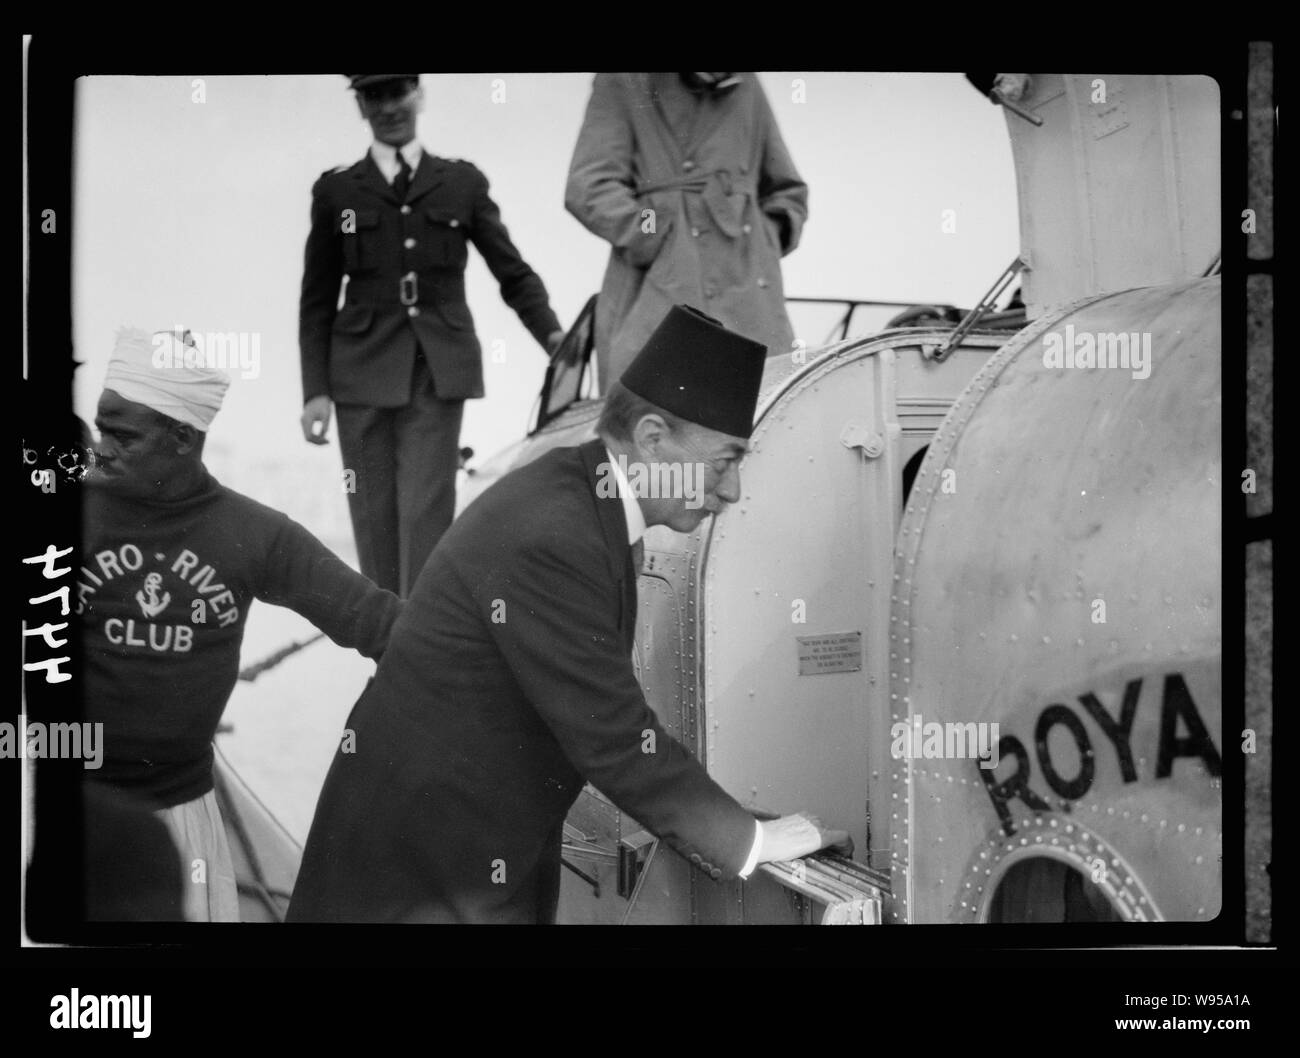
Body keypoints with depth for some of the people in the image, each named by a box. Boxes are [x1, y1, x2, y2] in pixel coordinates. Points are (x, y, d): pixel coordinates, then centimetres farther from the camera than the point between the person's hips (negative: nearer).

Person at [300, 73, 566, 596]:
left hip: (438, 374, -1)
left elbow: (513, 273, 9)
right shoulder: (336, 190, 9)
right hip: (363, 375, 1)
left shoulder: (462, 183, 8)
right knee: (373, 513, 3)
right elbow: (317, 300, 9)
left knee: (427, 510, -8)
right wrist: (315, 390, 2)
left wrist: (552, 334, -9)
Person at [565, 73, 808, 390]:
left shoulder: (745, 88, 17)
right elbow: (587, 189, -5)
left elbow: (788, 192, 26)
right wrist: (657, 240, -10)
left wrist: (762, 244, 9)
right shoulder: (623, 83, 5)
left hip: (748, 302, 4)